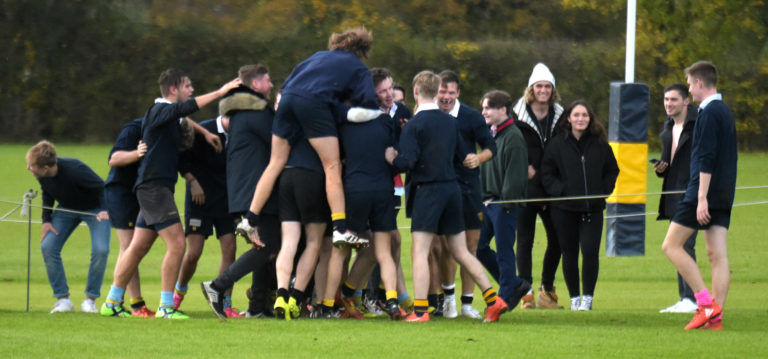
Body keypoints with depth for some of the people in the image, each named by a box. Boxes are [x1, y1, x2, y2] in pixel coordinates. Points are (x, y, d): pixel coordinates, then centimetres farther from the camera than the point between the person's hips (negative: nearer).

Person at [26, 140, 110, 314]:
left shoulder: (75, 170, -37)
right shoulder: (42, 176, -20)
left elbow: (102, 187, -24)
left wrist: (105, 210, -37)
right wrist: (46, 220, -6)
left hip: (94, 209, -5)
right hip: (67, 209, 5)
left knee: (100, 250, -22)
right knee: (47, 247, -12)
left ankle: (90, 299, -6)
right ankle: (63, 298, -2)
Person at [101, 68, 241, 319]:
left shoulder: (171, 115, 17)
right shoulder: (159, 111, -11)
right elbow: (186, 107, -26)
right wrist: (220, 92, -27)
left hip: (159, 188, 10)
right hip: (154, 186, -10)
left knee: (138, 248, 11)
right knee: (176, 244, -12)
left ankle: (112, 303, 15)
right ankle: (166, 306, -9)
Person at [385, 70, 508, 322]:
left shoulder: (414, 125, -11)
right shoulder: (450, 122, 8)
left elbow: (407, 162, -18)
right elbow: (460, 157, 15)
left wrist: (392, 159, 2)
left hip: (427, 190, -6)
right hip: (452, 188, 6)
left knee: (419, 252, -5)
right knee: (461, 252, 13)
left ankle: (420, 310, -13)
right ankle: (493, 300, 8)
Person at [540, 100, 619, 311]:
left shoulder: (599, 144, 6)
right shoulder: (557, 144, 1)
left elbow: (612, 171, 15)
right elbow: (547, 175, 2)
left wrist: (604, 190, 1)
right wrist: (561, 191, -11)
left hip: (592, 208, 0)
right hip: (565, 209, 0)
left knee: (590, 251, -11)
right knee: (569, 254, 4)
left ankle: (587, 297, -1)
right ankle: (574, 297, 15)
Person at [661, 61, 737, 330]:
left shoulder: (709, 113, -12)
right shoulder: (725, 111, 17)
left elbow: (706, 159, -19)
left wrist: (701, 198, -21)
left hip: (705, 192, -9)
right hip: (724, 196, 9)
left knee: (671, 246, -2)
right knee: (717, 255, 3)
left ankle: (706, 303, -11)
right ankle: (715, 316, -2)